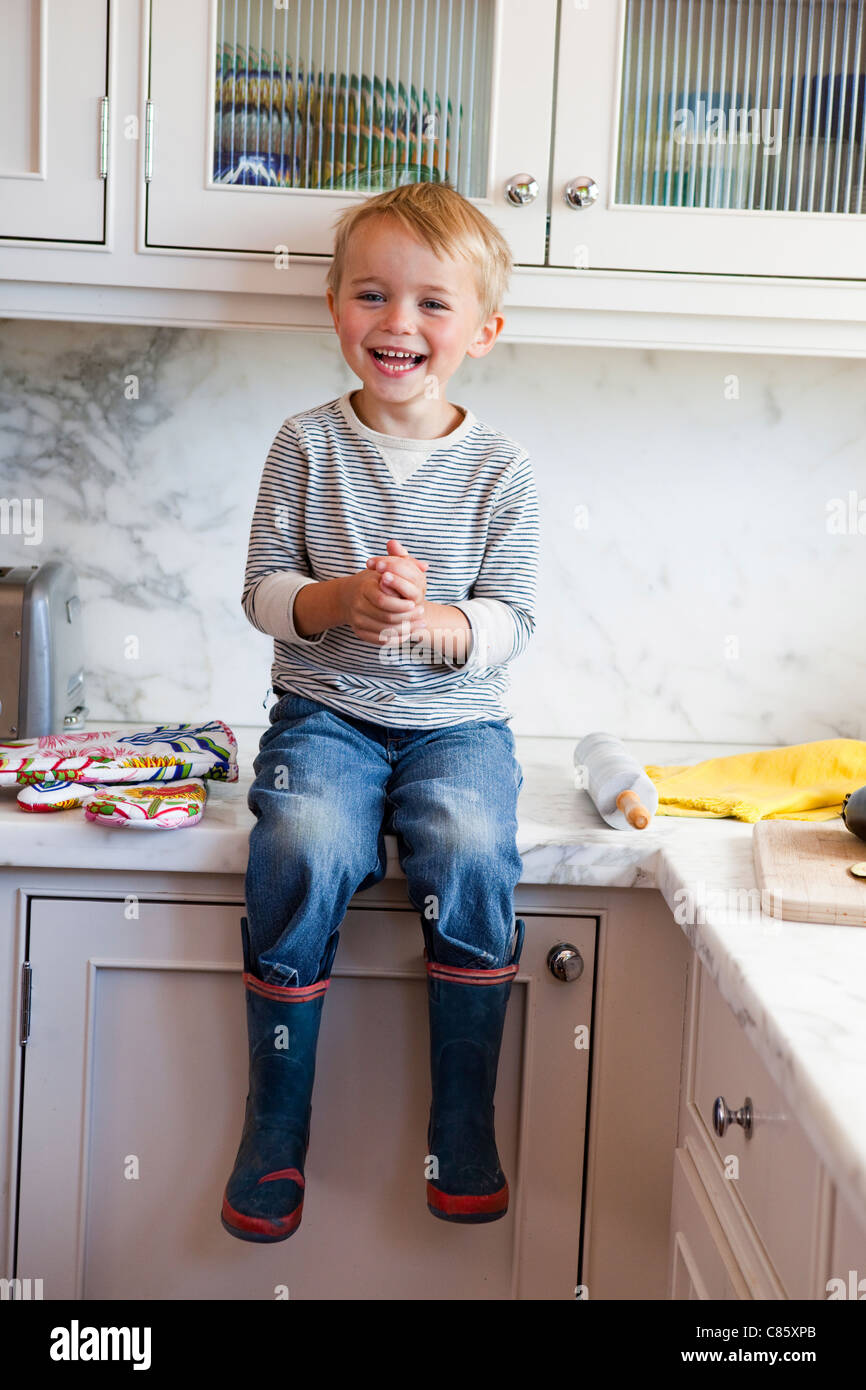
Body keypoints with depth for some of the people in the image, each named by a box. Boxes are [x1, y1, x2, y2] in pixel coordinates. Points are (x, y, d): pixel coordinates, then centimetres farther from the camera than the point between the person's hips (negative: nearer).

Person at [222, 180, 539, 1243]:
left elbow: (510, 622, -2)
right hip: (325, 710, 0)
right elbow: (263, 589, 1)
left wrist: (430, 620, -23)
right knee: (303, 850, -28)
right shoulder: (307, 444, 2)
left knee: (470, 851, -29)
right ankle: (274, 1132, -9)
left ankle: (464, 1129, -9)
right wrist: (341, 601, -20)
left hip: (456, 718, 0)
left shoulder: (499, 469, 1)